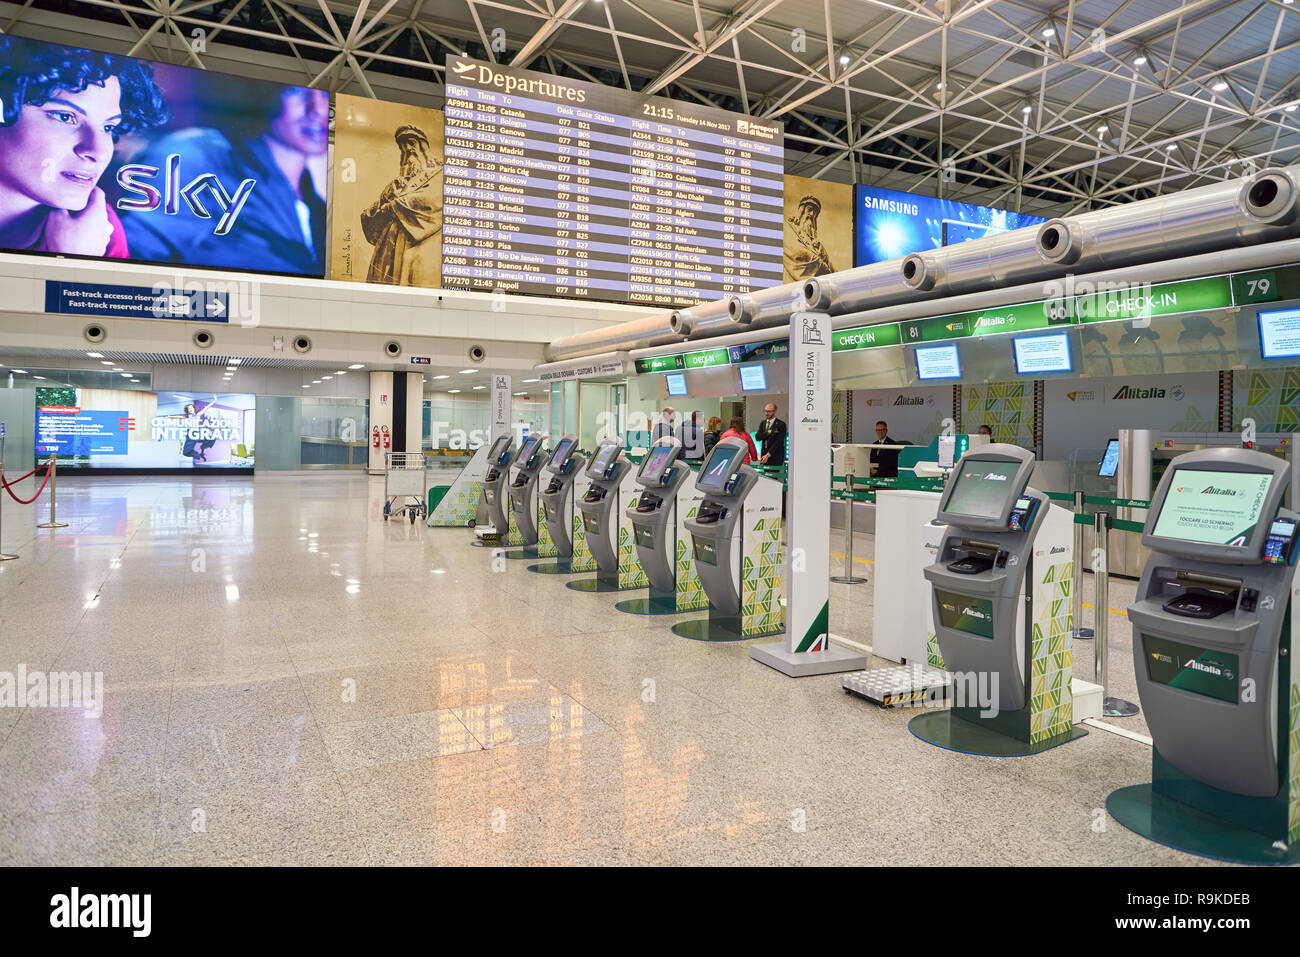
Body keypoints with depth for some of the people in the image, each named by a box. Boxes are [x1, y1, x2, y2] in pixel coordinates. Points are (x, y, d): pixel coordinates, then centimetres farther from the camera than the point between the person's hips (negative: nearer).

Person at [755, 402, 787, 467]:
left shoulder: (780, 424, -7)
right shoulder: (762, 423, 14)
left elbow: (778, 442, -13)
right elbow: (758, 437, 1)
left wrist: (768, 455, -18)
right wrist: (768, 432, -15)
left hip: (775, 457, -5)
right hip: (764, 455, 5)